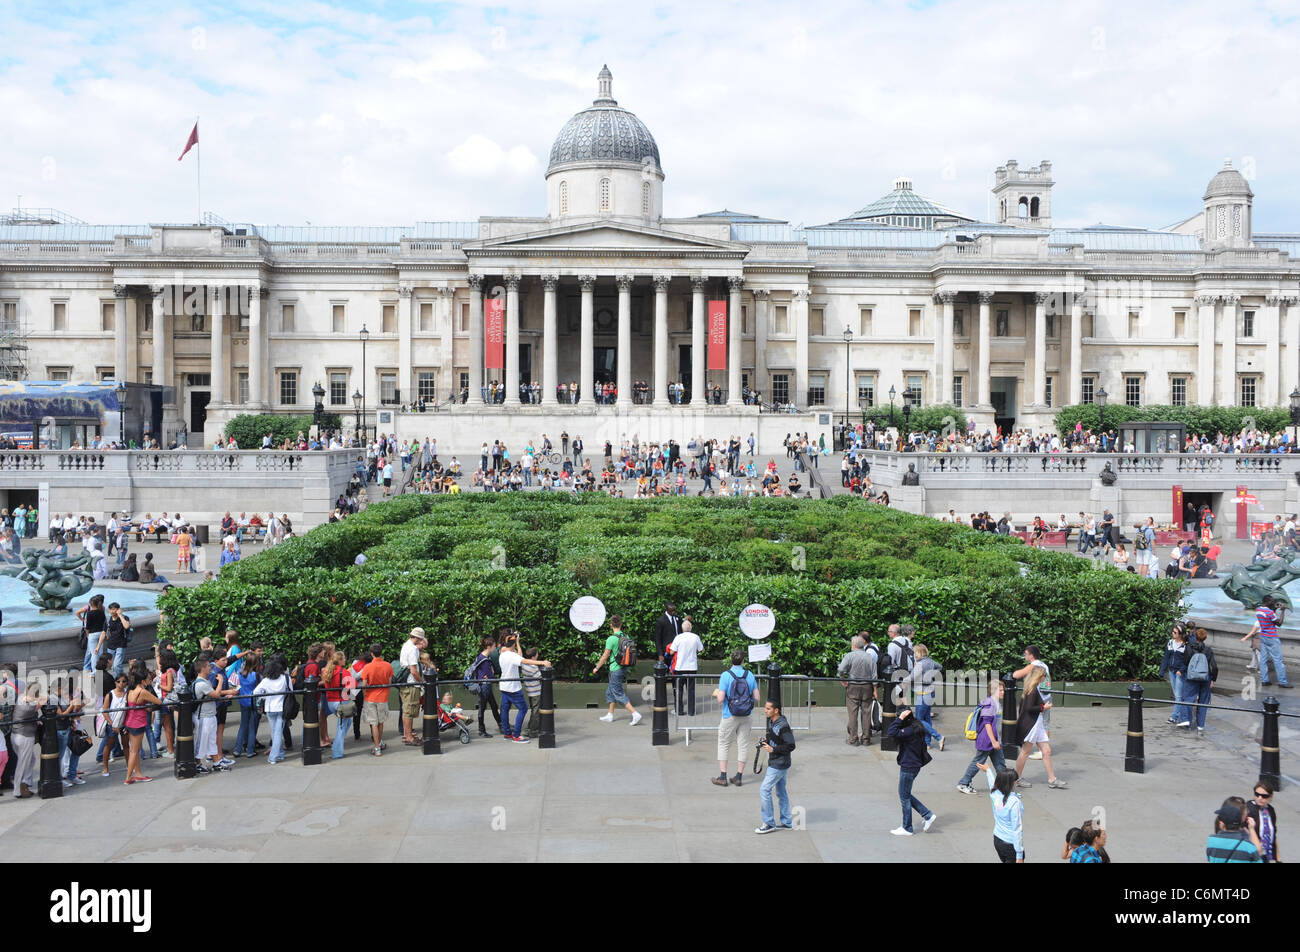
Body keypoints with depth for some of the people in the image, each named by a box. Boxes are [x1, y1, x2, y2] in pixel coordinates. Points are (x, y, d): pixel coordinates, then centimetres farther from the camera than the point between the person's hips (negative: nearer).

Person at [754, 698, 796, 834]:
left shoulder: (783, 726, -23)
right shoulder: (771, 721, 6)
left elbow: (791, 746, -23)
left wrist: (773, 749, -22)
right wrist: (765, 740, 2)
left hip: (779, 764, -10)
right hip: (775, 763, 10)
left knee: (764, 790, -8)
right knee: (780, 791, 16)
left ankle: (769, 824, 1)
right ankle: (787, 822, 26)